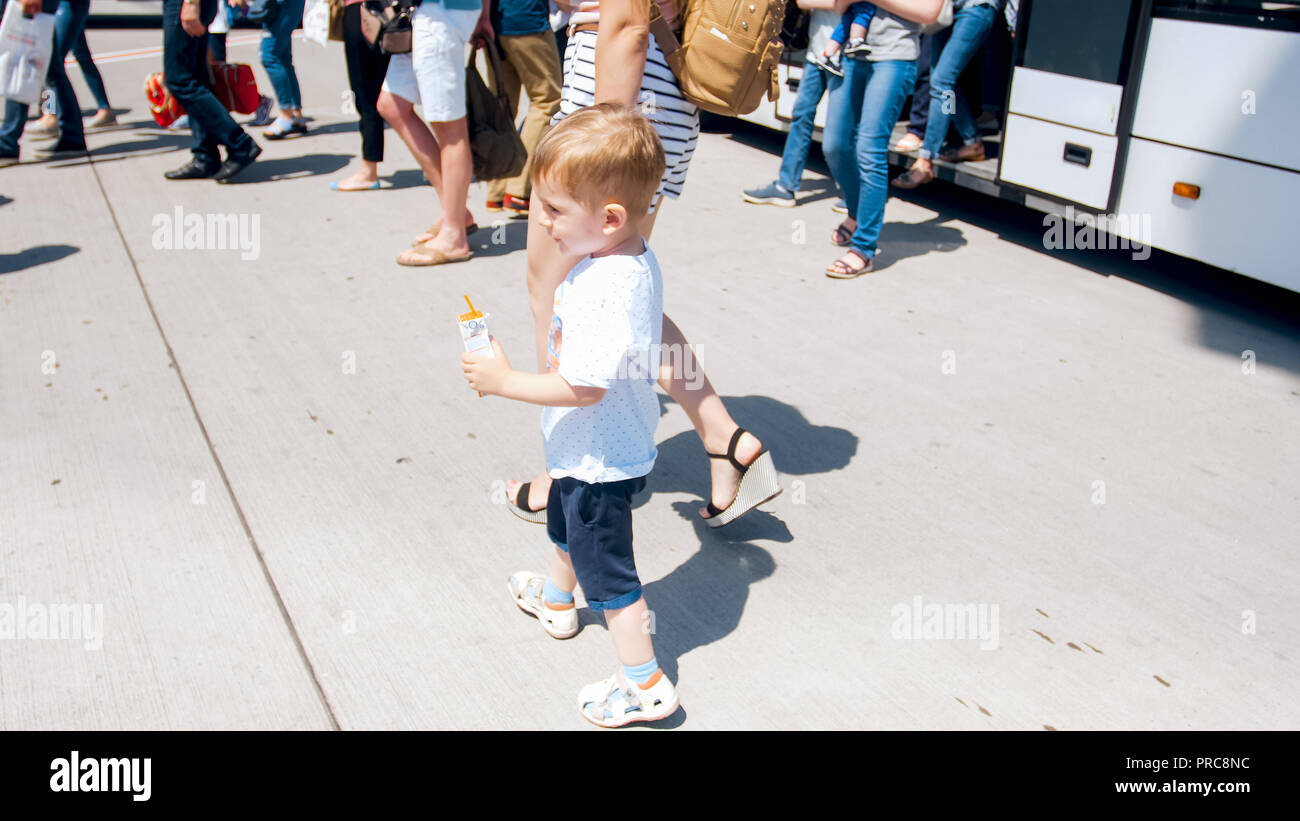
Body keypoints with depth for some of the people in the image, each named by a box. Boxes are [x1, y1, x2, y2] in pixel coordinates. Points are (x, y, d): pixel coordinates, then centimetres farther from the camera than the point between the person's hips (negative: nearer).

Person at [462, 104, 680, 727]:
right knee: (565, 526, 33)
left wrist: (504, 381, -23)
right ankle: (555, 600, 60)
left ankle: (645, 685, 21)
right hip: (592, 447, 10)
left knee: (606, 569, 6)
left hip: (598, 459, -10)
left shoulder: (604, 290, -36)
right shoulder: (635, 258, -5)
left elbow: (582, 387, -33)